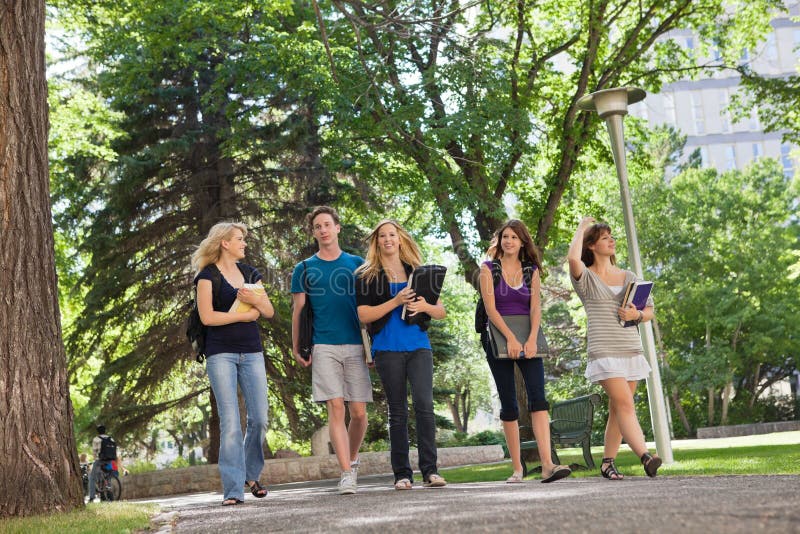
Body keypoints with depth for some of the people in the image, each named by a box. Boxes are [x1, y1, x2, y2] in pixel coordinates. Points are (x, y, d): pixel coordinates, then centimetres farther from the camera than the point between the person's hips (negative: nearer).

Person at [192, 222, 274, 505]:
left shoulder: (250, 273, 16)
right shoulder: (208, 275, 0)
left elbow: (270, 312, 11)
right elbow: (207, 316, -11)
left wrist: (256, 300, -9)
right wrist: (244, 314, -7)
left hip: (251, 352, 5)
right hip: (221, 352, -5)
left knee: (259, 418, -1)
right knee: (230, 422, -8)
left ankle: (251, 475, 21)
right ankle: (233, 490, -5)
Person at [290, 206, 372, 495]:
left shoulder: (357, 264, 11)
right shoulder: (304, 268, 9)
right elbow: (298, 311, 9)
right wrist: (296, 348, 2)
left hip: (355, 346, 1)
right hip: (323, 347, -1)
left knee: (358, 412, 0)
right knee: (336, 408, -9)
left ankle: (352, 458, 25)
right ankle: (347, 473, -7)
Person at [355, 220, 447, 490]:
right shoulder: (366, 275, 7)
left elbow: (441, 312, 14)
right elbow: (364, 315, -4)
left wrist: (424, 306, -8)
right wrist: (396, 301, -13)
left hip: (419, 346, 1)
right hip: (387, 349, -1)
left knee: (424, 404, -12)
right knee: (397, 411, 3)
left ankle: (430, 470, -7)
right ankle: (402, 474, 8)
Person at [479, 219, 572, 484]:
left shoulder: (531, 270, 9)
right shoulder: (489, 269, 2)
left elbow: (536, 307, -1)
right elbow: (490, 308, -8)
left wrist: (532, 339, -17)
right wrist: (511, 338, -19)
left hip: (527, 340, 2)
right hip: (499, 339, -1)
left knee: (538, 397, -14)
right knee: (509, 404, 1)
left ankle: (547, 464, -23)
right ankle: (517, 468, 7)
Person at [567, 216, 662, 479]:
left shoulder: (629, 277, 16)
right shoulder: (585, 278, 1)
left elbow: (650, 311, 18)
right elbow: (573, 258, -22)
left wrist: (637, 315, -7)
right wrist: (582, 227, -6)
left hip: (632, 351, 5)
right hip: (604, 351, -5)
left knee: (618, 409, 6)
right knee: (625, 404, -17)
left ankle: (607, 463, 14)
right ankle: (645, 457, -27)